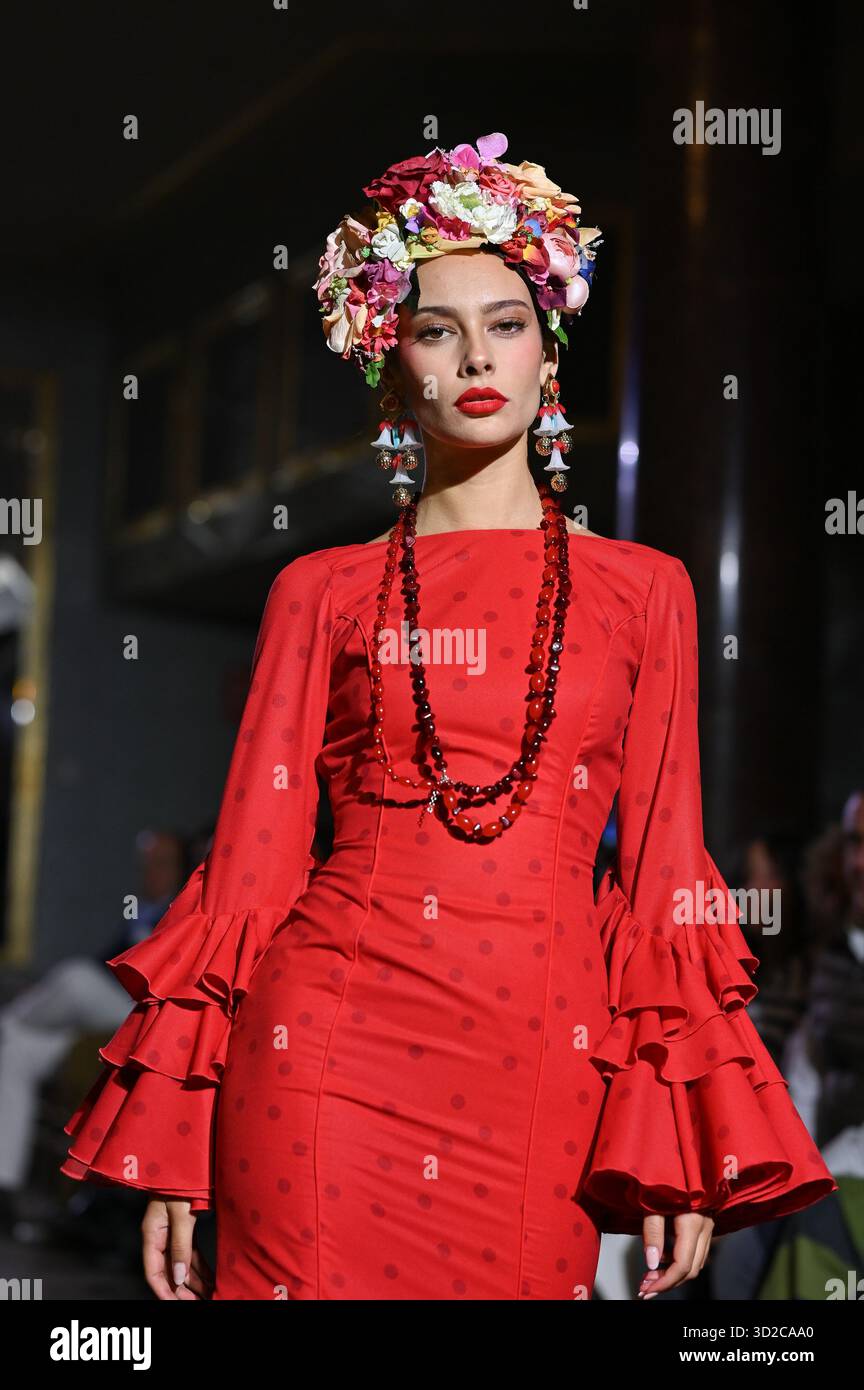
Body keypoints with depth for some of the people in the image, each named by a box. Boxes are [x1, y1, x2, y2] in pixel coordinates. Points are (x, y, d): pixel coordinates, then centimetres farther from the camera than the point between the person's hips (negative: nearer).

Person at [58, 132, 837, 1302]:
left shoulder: (643, 590, 10)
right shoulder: (323, 592, 8)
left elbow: (663, 873, 8)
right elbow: (251, 855, 6)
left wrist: (681, 1150, 1)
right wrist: (173, 1152, 2)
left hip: (541, 1059, 1)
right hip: (330, 1036, 0)